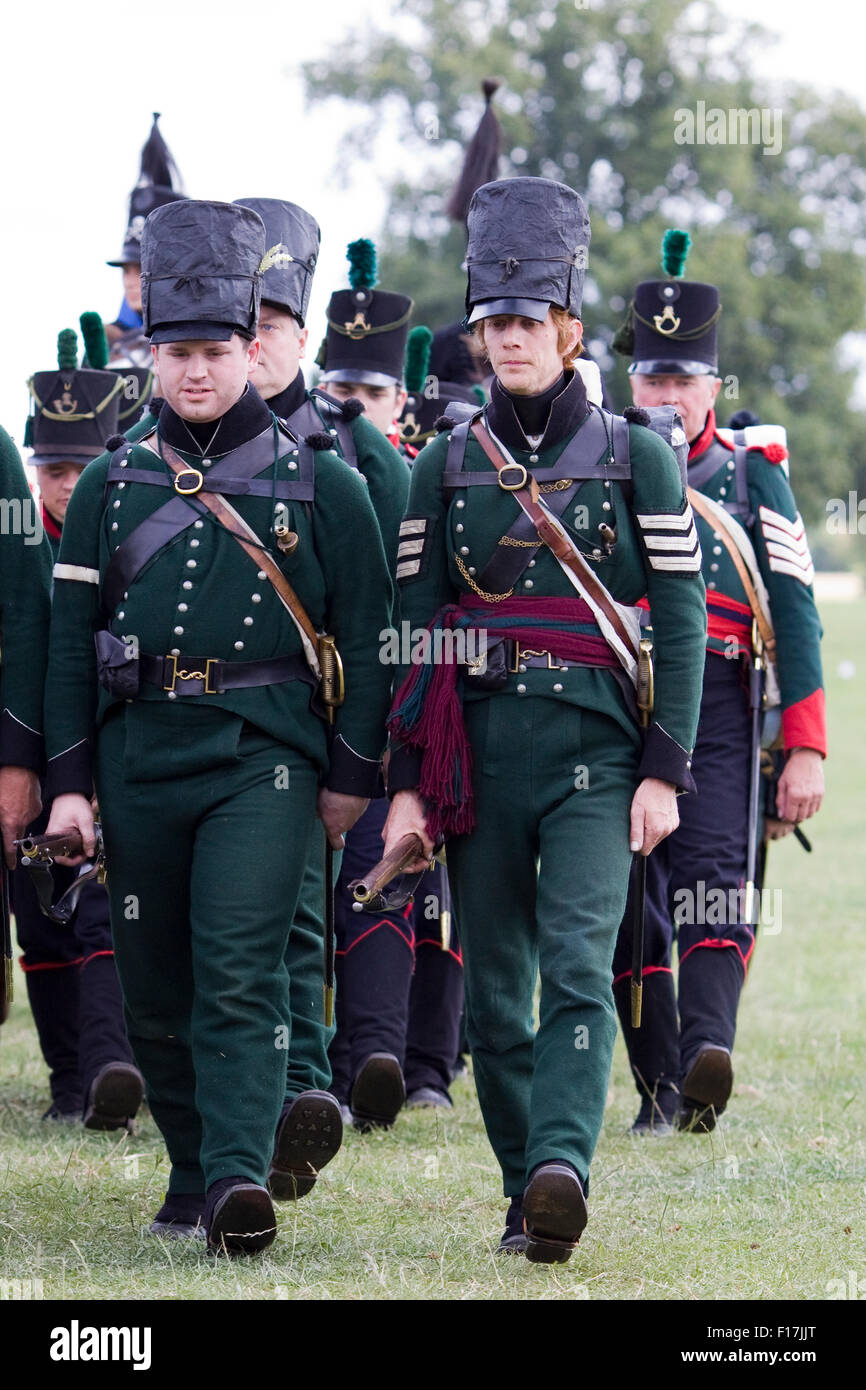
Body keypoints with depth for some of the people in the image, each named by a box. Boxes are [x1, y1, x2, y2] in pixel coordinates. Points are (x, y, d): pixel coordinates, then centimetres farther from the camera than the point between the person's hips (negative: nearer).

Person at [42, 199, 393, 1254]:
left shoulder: (318, 485, 3)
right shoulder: (111, 486, 9)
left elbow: (366, 634, 5)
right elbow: (69, 639, 10)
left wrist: (351, 774, 1)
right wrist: (68, 783, 4)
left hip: (263, 759, -3)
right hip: (138, 759, 3)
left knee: (239, 971, -17)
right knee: (155, 990, 8)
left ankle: (240, 1177, -23)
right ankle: (193, 1180, 22)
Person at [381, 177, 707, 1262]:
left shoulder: (637, 458, 3)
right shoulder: (444, 467, 8)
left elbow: (681, 620, 2)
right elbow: (415, 629, 7)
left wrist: (664, 769, -6)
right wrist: (406, 785, 1)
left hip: (598, 753, -3)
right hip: (479, 754, 3)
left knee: (578, 967, -18)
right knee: (493, 991, 6)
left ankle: (562, 1168, -31)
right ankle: (526, 1195, 16)